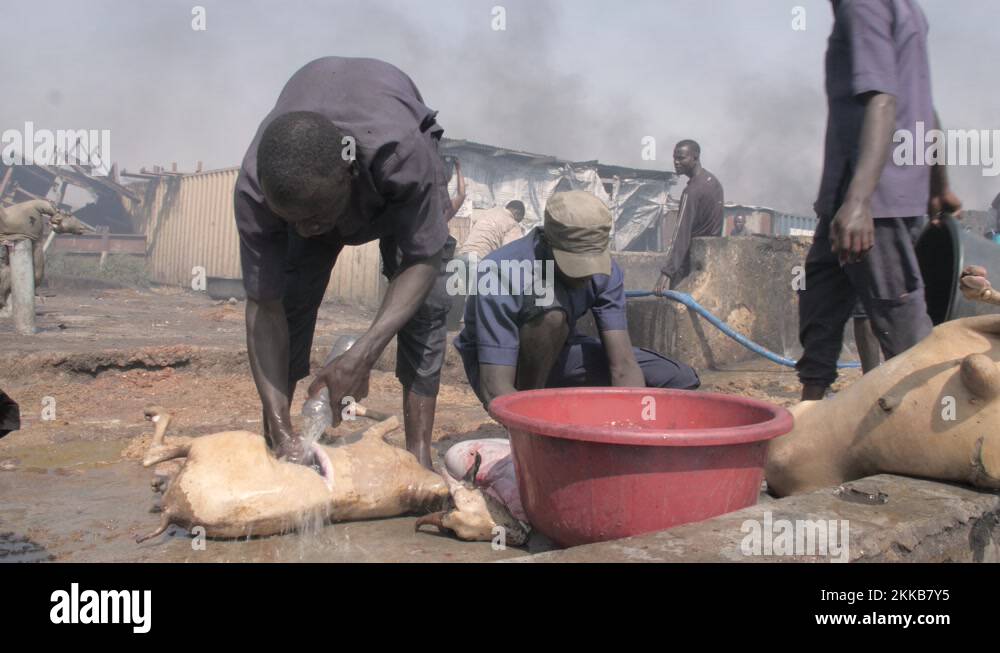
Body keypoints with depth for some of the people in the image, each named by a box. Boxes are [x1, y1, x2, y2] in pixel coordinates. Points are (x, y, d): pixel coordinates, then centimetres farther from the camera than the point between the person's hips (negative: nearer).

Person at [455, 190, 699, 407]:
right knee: (549, 311, -37)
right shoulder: (502, 273, -34)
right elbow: (496, 389, -39)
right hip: (498, 368, -5)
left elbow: (623, 365, -22)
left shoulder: (606, 272, -18)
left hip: (555, 357, 5)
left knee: (679, 380, -9)